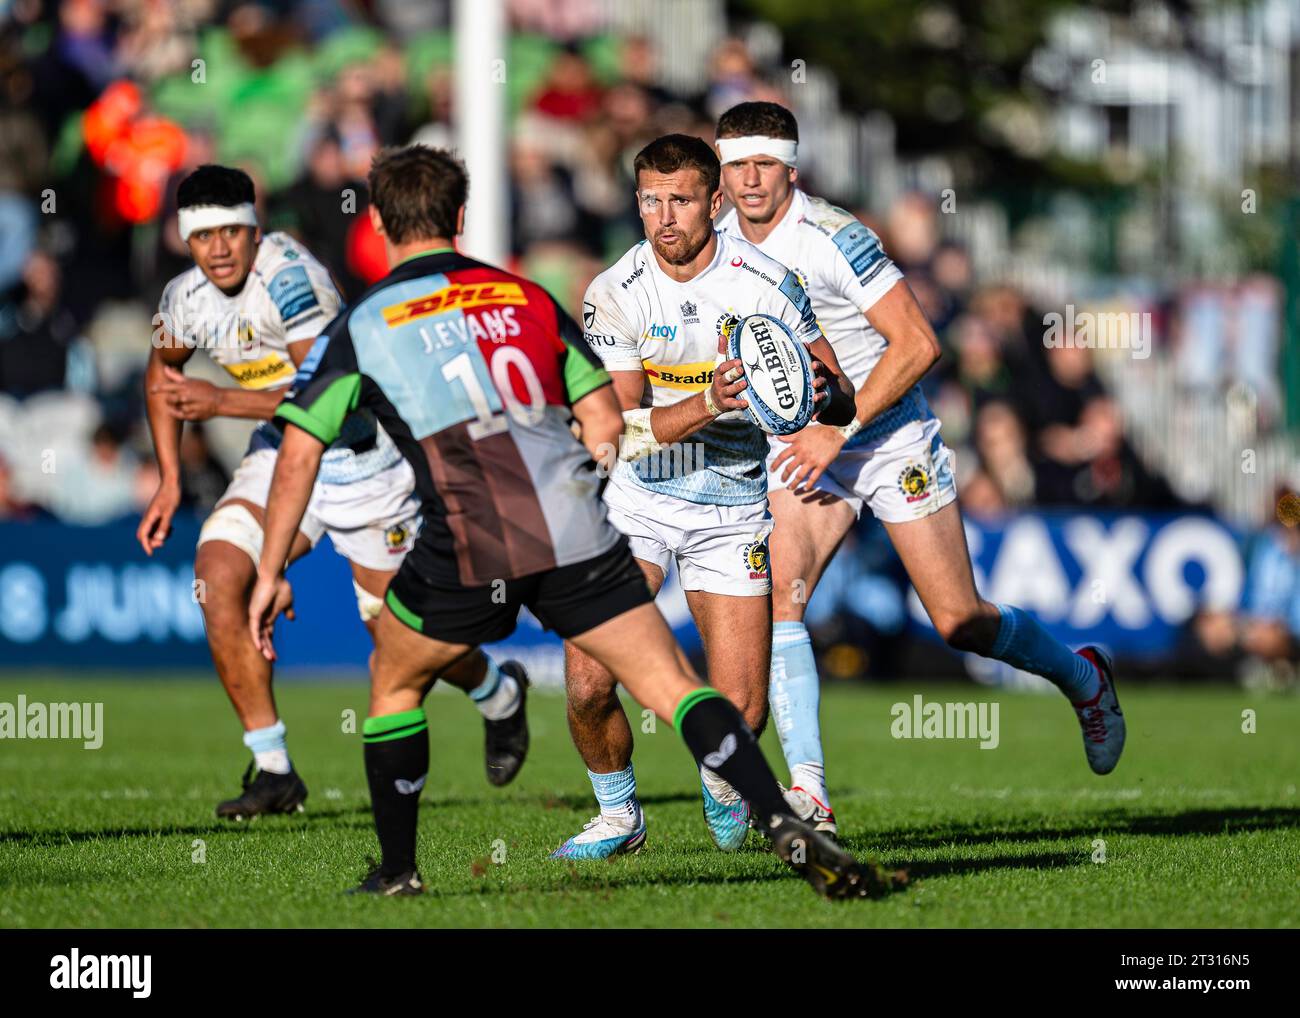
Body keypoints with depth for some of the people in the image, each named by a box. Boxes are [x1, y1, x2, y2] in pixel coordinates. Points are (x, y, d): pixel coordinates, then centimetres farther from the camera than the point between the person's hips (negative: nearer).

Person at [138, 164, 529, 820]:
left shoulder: (287, 279, -27)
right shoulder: (187, 299, -4)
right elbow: (162, 373, 18)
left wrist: (221, 403, -35)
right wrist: (169, 482, 11)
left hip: (358, 452, -6)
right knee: (218, 578, -16)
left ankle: (501, 695, 38)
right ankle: (274, 772, -8)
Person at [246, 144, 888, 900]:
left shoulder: (363, 325, 10)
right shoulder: (528, 298, 18)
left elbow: (300, 451, 4)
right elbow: (607, 425, 17)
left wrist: (271, 572, 10)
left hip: (468, 551, -2)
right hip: (578, 537, 2)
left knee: (395, 685, 24)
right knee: (676, 689, 0)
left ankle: (398, 872, 25)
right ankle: (790, 830, -17)